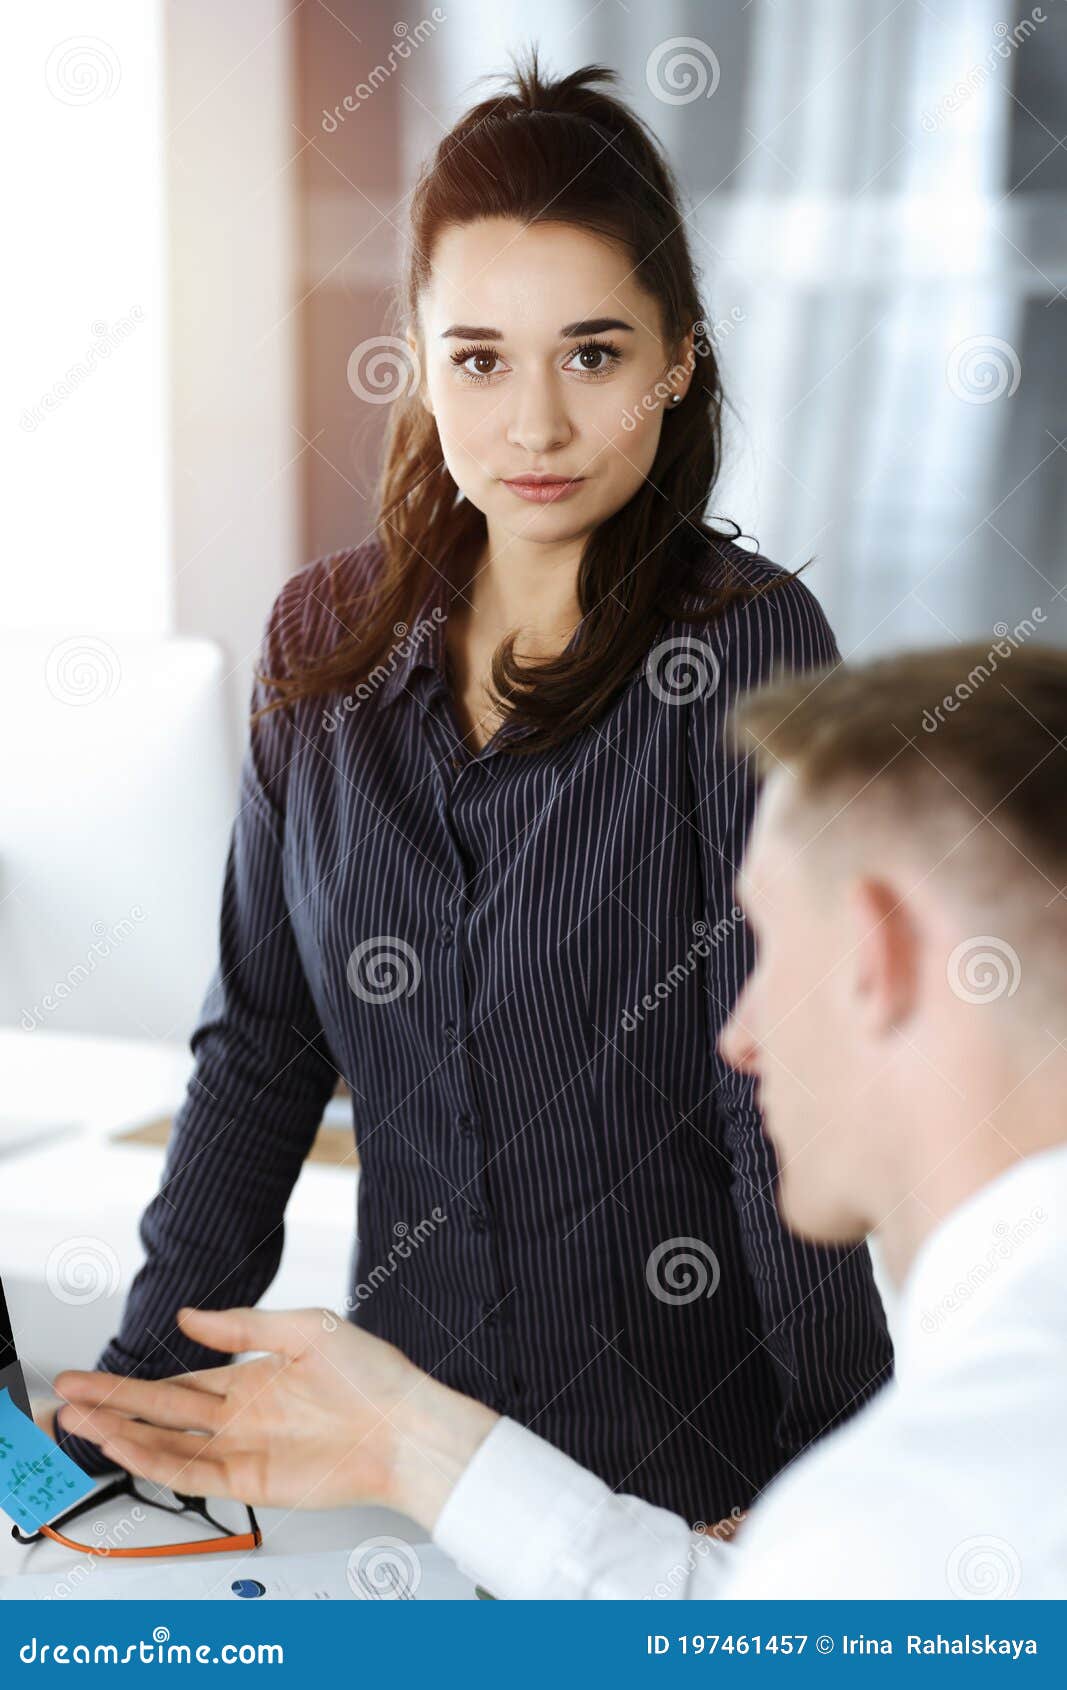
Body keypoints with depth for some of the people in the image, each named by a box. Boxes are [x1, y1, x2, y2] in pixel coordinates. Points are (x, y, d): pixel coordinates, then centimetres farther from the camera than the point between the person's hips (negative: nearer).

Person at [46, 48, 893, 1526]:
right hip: (405, 1440, 4)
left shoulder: (742, 643, -13)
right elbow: (257, 1050, 6)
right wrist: (133, 1401, 2)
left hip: (696, 1462, -4)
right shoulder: (330, 643, 0)